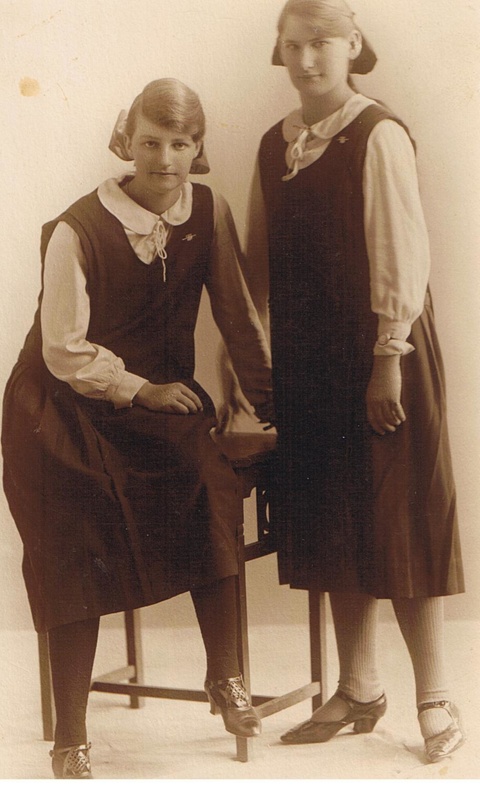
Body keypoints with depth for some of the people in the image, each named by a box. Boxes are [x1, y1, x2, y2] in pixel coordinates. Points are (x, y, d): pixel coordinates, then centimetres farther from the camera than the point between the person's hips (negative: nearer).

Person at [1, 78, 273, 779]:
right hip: (69, 412, -3)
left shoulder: (210, 215, -4)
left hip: (163, 398, 3)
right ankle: (70, 740, 11)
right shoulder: (77, 230, -18)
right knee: (75, 571, -4)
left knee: (209, 483, -24)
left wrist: (272, 407, 7)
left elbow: (240, 319, 4)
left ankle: (225, 675, -8)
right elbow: (65, 352, -15)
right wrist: (142, 390, -12)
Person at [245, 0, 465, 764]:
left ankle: (436, 702, 9)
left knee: (399, 522, -1)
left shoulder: (379, 136, -10)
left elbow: (401, 252, -14)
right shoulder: (275, 146, 10)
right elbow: (261, 262, 13)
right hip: (305, 361, 7)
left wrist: (388, 361, -17)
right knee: (329, 526, 11)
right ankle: (359, 691, 24)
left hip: (377, 357, -6)